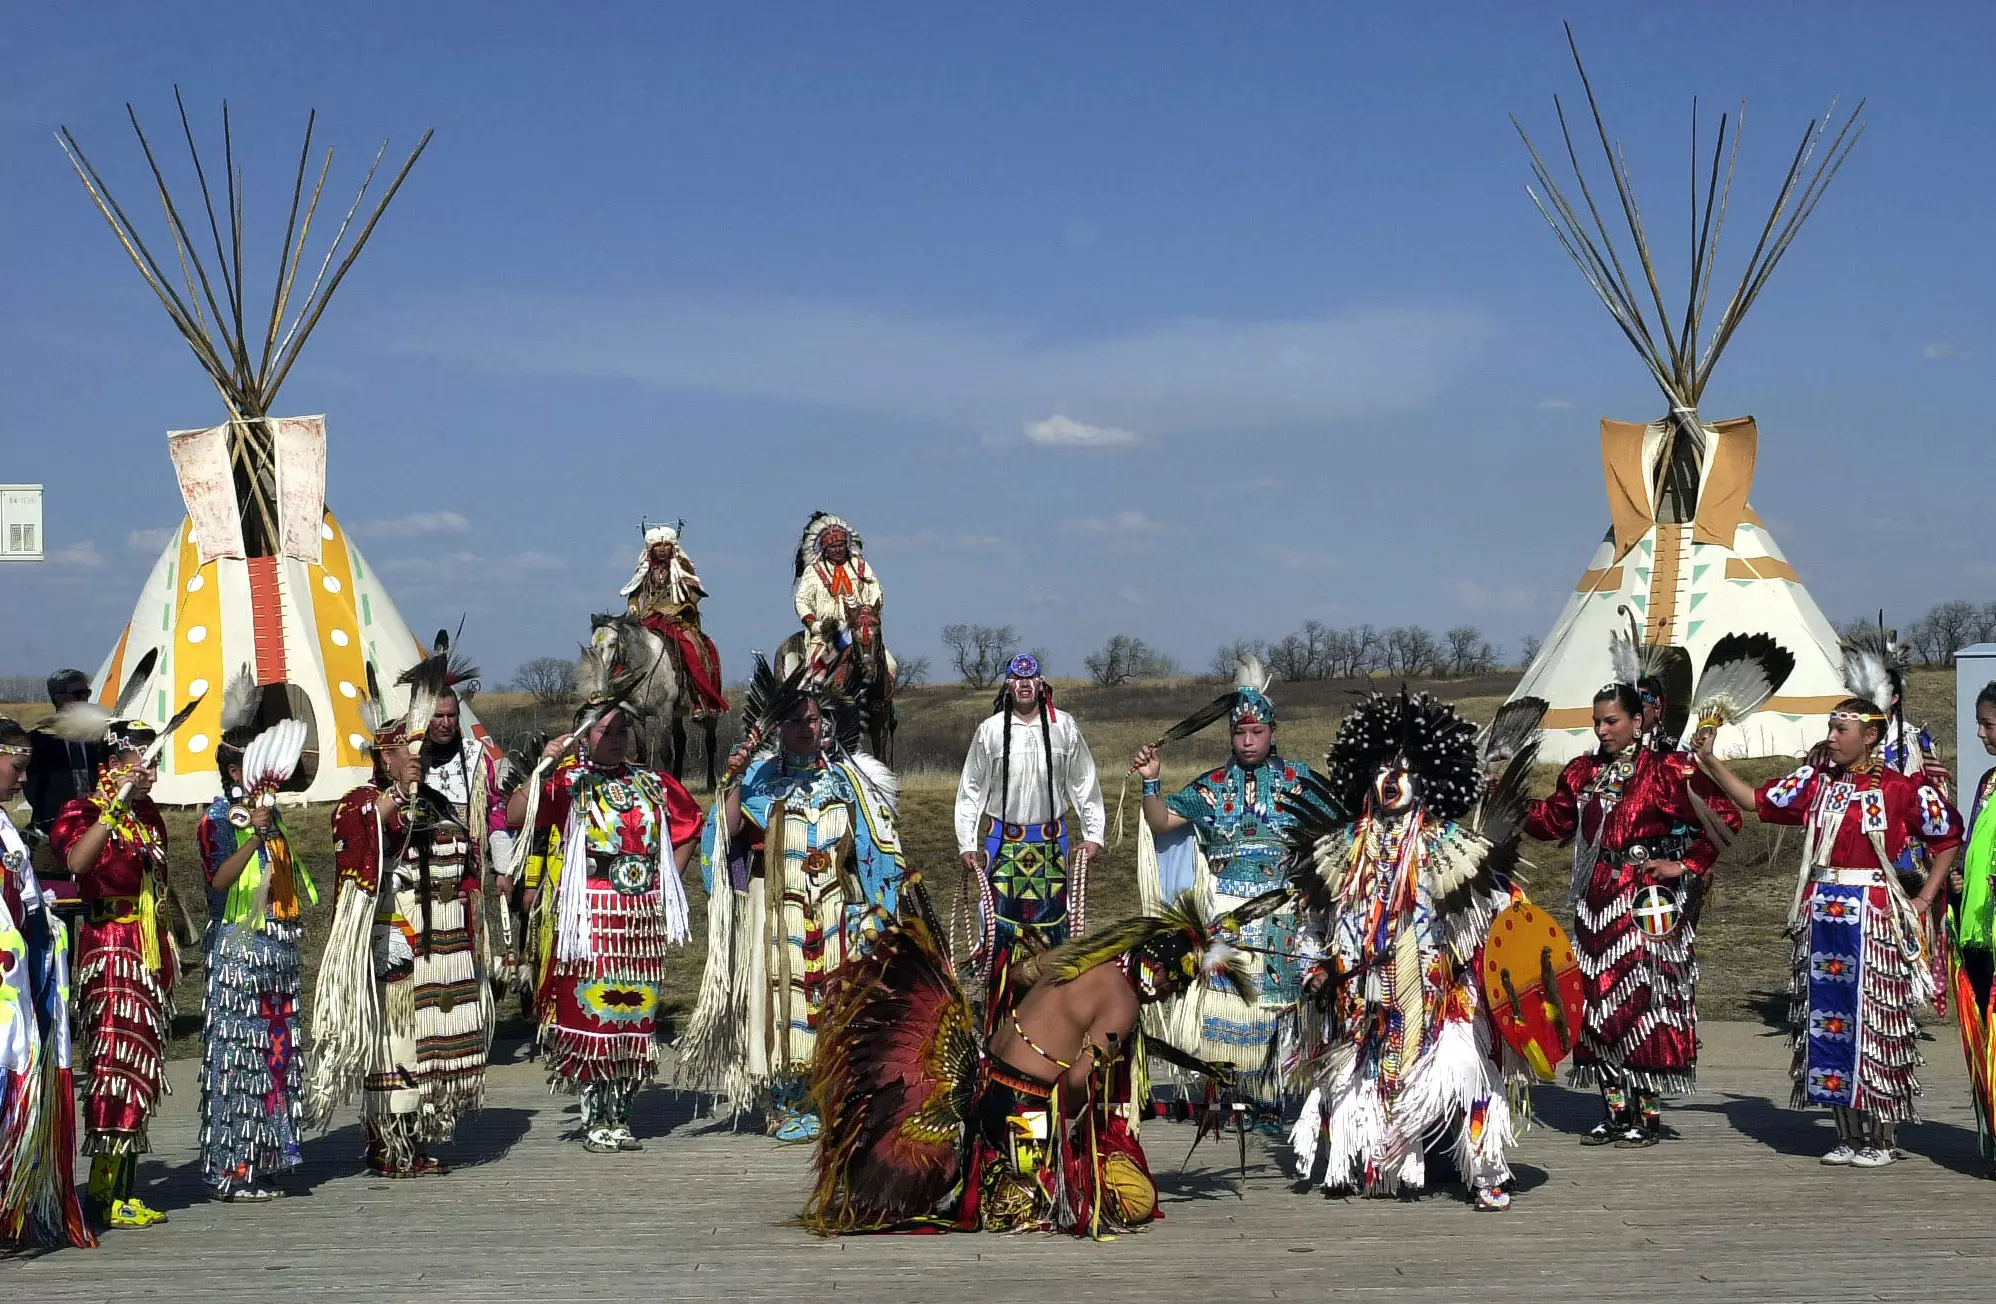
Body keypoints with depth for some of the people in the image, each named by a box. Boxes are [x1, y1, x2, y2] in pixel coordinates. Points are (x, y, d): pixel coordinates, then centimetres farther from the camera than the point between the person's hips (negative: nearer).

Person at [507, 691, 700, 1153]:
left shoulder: (654, 784, 12)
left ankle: (620, 1116, 14)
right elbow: (516, 815, -17)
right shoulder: (567, 783, -2)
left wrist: (668, 880, 17)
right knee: (589, 1015, -5)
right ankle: (595, 1120, 2)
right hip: (588, 919, -4)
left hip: (641, 920, 5)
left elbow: (690, 826, 27)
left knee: (634, 1016, 6)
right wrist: (544, 766, -25)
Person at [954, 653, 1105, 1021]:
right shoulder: (990, 730, -2)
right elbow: (971, 790, 4)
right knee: (999, 920, -4)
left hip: (1052, 840, 1)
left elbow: (1084, 784, 7)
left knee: (1053, 916, 3)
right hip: (1003, 839, -1)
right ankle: (996, 1015, 5)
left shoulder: (1064, 727, 0)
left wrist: (1093, 834, 3)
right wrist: (966, 844, 2)